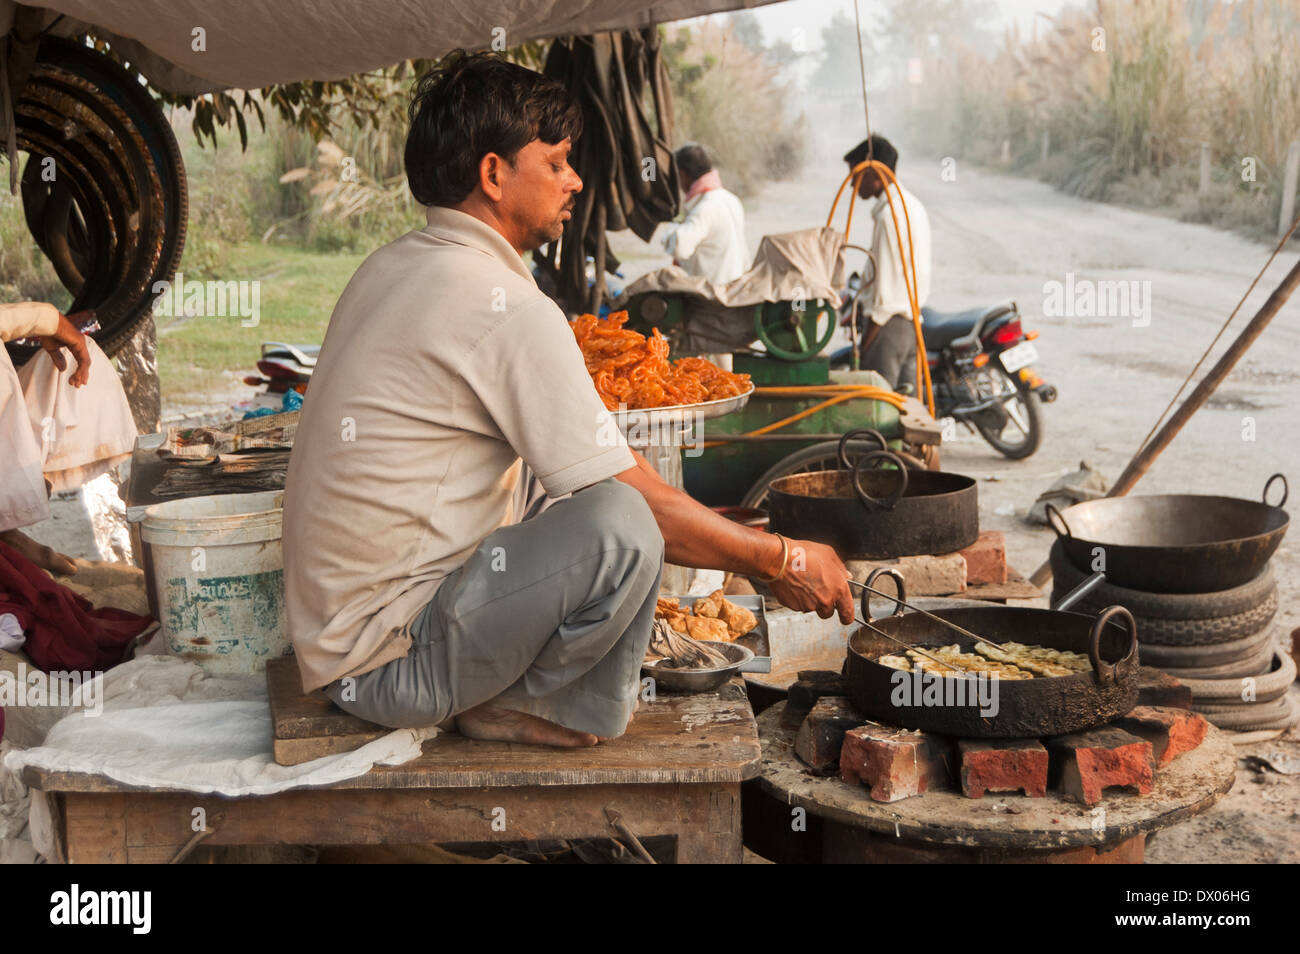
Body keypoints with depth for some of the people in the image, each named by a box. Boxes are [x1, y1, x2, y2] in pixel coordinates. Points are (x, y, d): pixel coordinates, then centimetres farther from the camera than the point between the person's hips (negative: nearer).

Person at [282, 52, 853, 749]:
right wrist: (783, 562, -1)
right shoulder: (505, 308, -18)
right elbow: (643, 506, -17)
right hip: (384, 669, -10)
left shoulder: (389, 269, 12)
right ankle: (520, 710, -1)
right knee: (618, 523, -26)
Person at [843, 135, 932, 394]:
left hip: (890, 324, -10)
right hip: (912, 320, 10)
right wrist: (864, 313, 19)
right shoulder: (913, 205, 14)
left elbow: (887, 287, -20)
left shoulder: (888, 215, -17)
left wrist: (864, 345, -16)